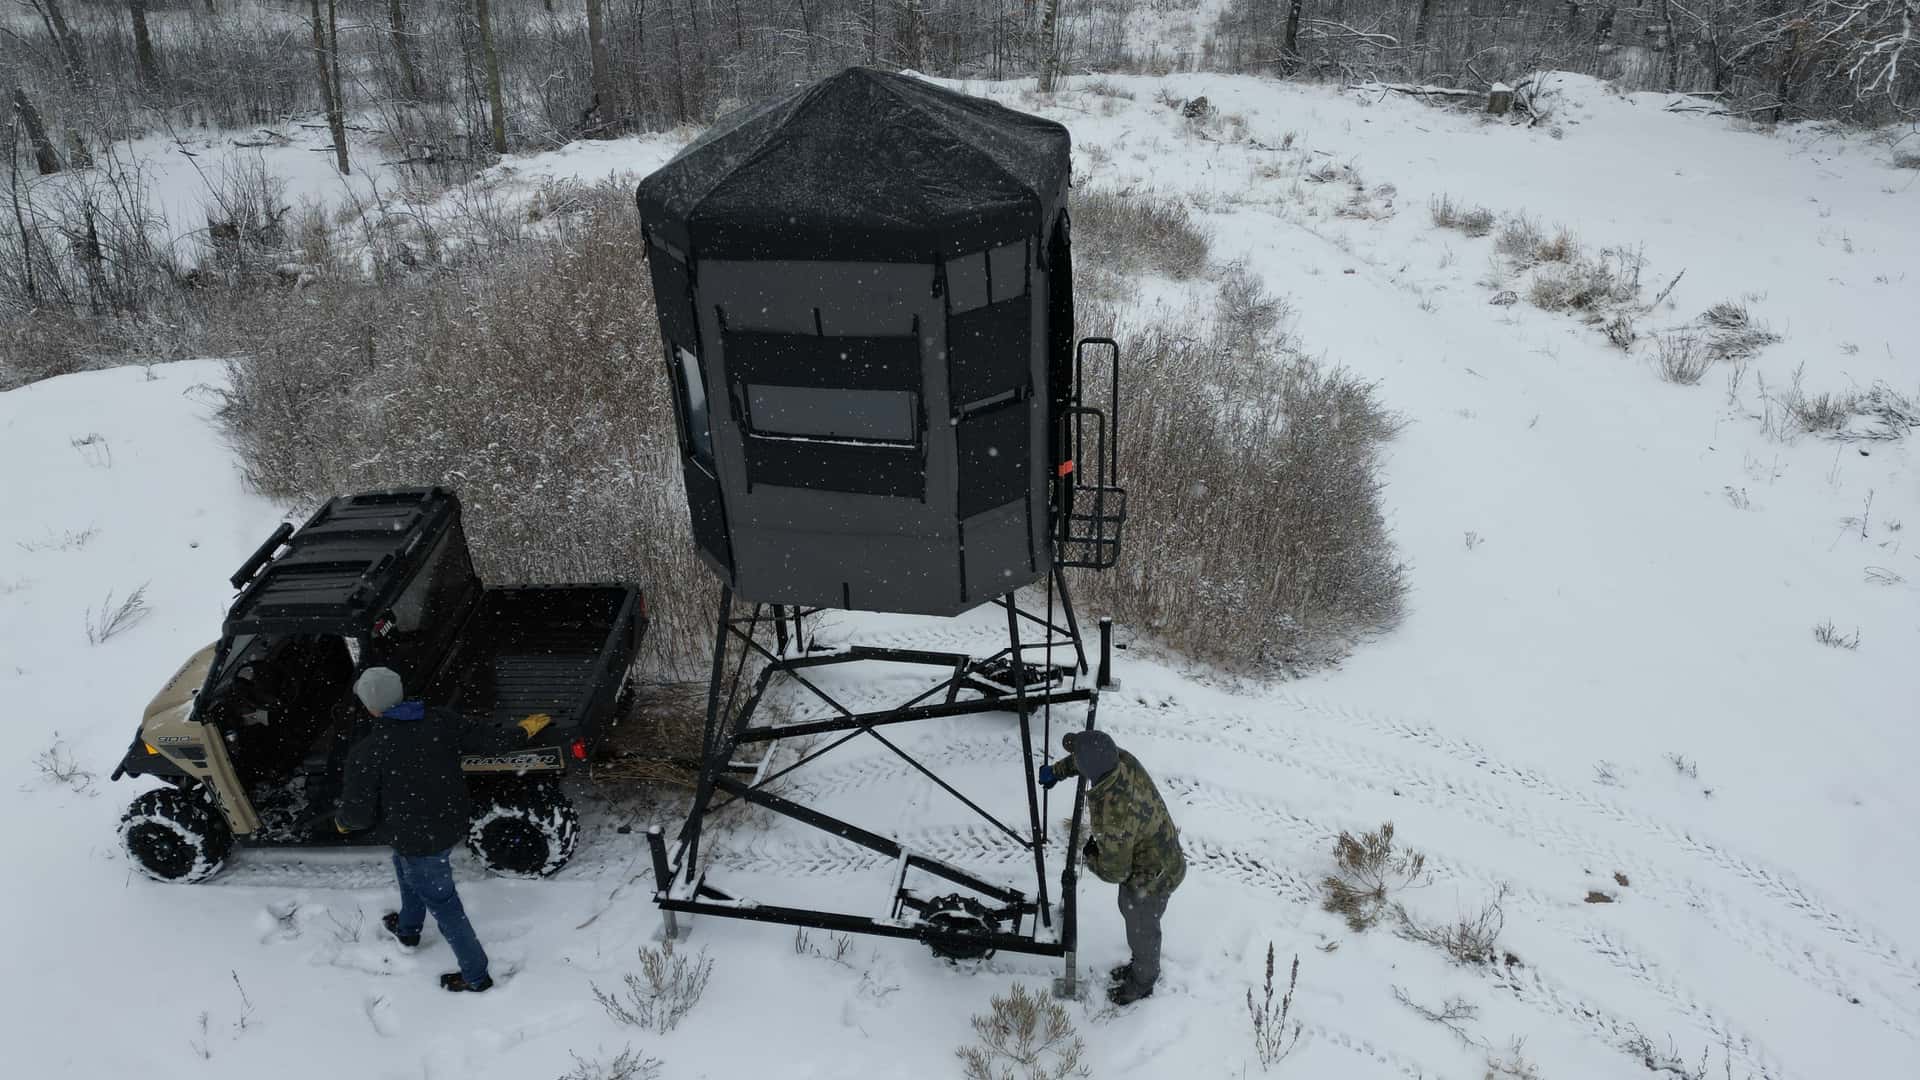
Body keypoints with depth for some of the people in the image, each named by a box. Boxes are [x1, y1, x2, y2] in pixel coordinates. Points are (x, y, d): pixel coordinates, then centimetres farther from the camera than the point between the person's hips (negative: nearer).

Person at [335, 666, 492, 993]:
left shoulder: (366, 754, -26)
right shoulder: (443, 722, -15)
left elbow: (358, 813, -17)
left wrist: (341, 821, 4)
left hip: (419, 840, -6)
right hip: (452, 824, 7)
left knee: (444, 906, 11)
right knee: (407, 868, 34)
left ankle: (476, 975, 25)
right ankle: (408, 929, 59)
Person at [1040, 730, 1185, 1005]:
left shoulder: (1112, 817, -44)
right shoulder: (1122, 759, -22)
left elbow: (1115, 872, -28)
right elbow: (1093, 757, 5)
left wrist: (1090, 855, -9)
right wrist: (1057, 771, 10)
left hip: (1151, 879, -8)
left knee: (1142, 931, 22)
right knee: (1129, 911, 32)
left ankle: (1142, 983, 51)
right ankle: (1142, 965, 59)